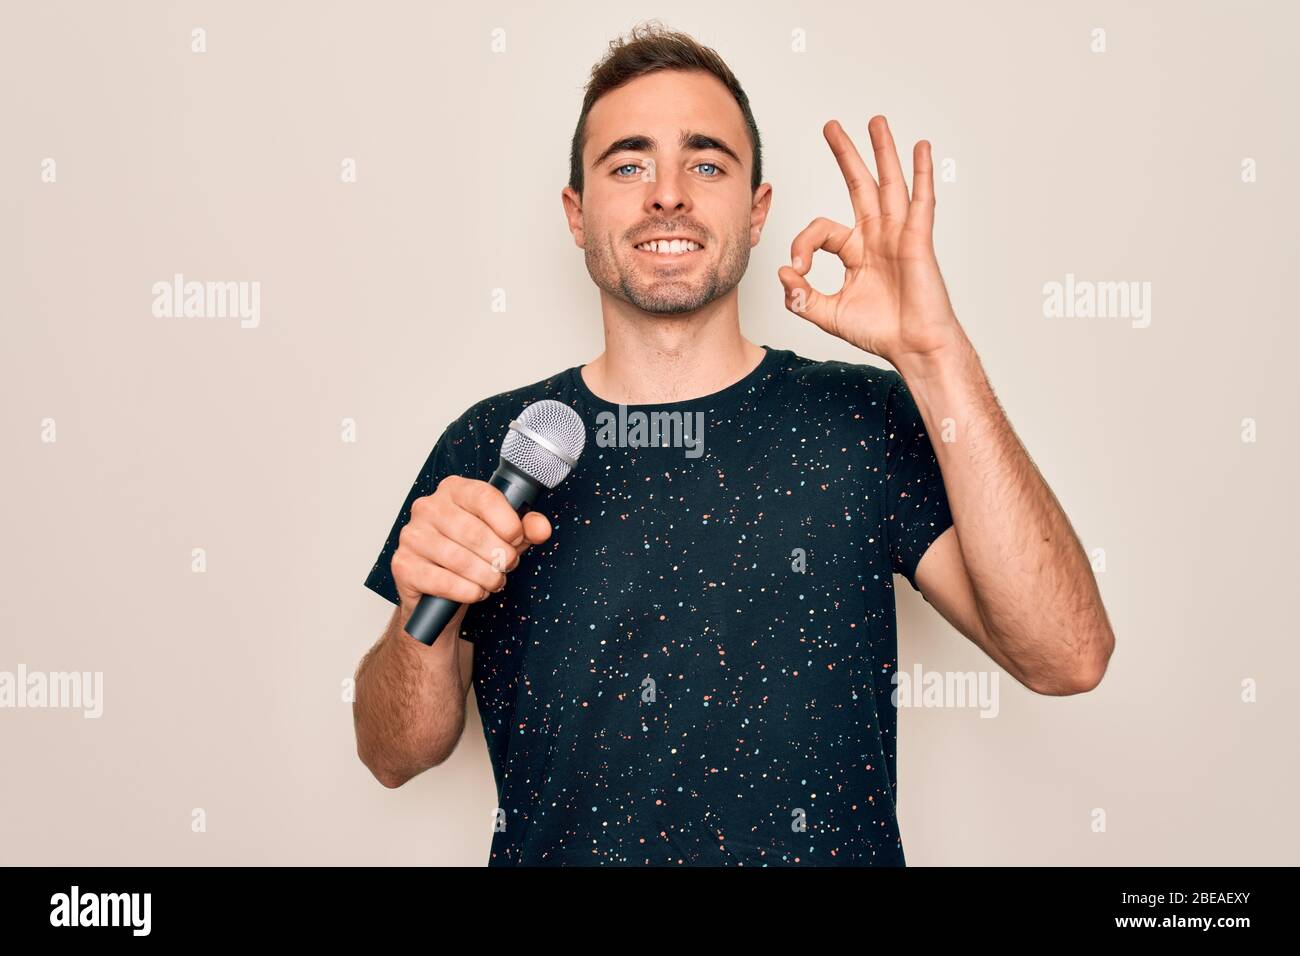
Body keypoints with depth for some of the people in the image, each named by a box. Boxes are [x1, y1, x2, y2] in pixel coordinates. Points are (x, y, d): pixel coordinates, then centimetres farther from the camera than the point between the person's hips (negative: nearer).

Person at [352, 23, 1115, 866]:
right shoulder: (489, 447, -1)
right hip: (552, 846, 1)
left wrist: (935, 352, -20)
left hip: (835, 847, 0)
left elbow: (1066, 657, -16)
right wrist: (425, 614, -17)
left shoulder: (867, 422, -3)